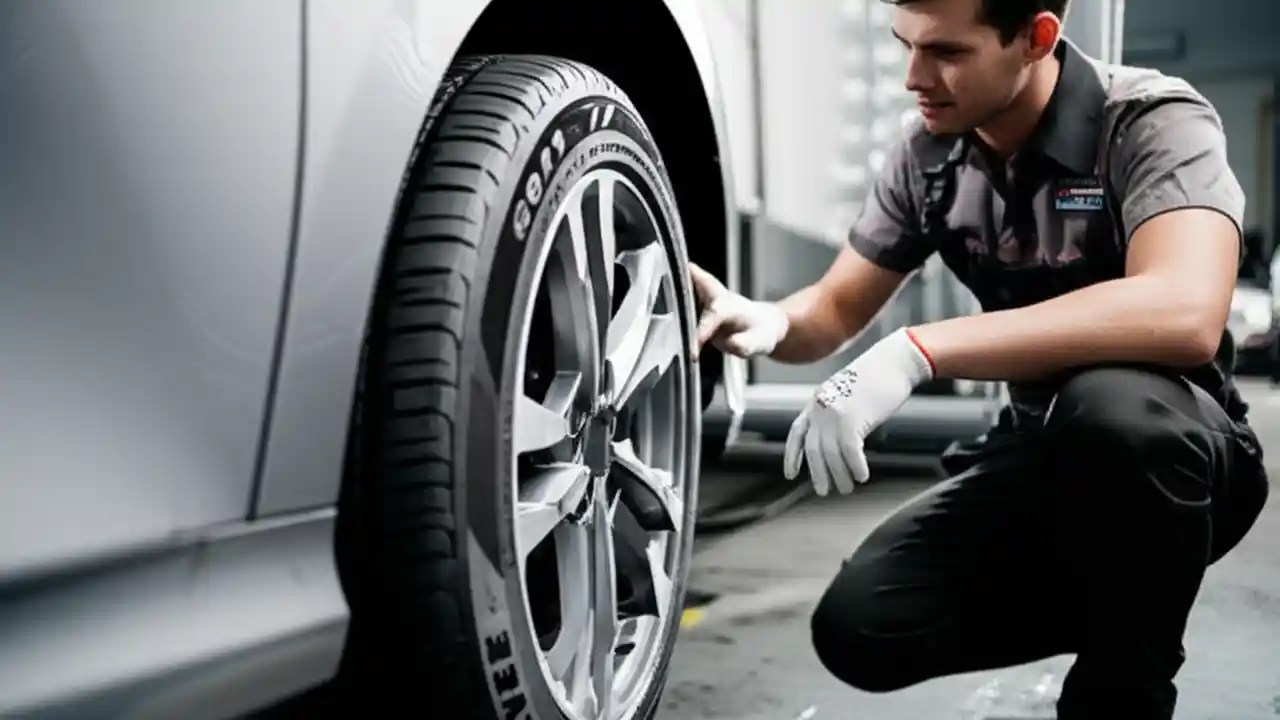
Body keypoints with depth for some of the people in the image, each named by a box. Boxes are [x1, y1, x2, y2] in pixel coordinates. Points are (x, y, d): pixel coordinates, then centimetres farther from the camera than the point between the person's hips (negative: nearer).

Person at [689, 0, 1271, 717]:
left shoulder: (1155, 123, -21)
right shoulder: (929, 155, -4)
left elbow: (1185, 313, -40)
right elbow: (834, 312, 5)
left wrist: (919, 351, -43)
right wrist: (768, 322, -20)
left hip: (1175, 452, -5)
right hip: (1040, 449, 5)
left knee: (1110, 404, -39)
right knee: (859, 630, -13)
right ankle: (1115, 600, 12)